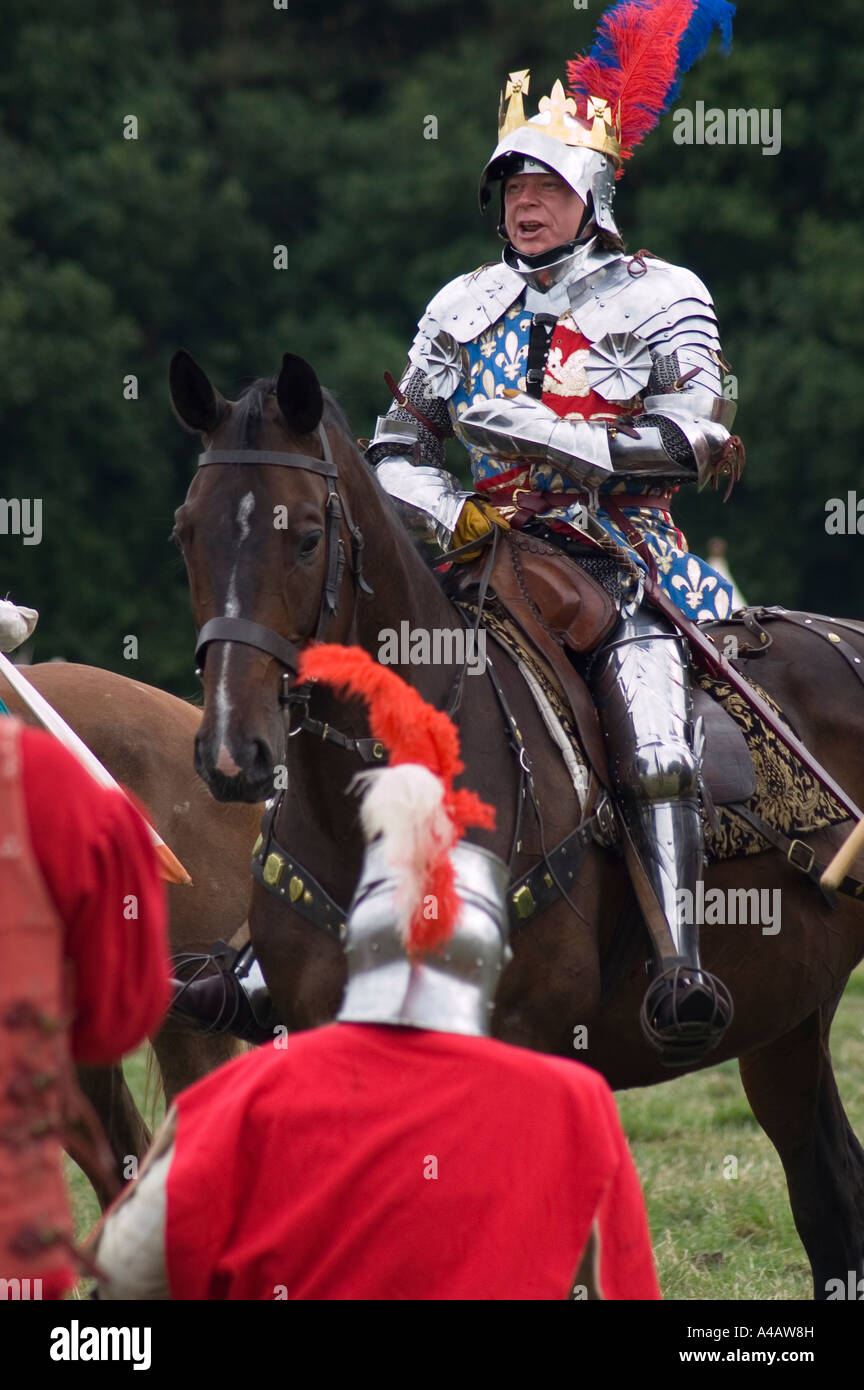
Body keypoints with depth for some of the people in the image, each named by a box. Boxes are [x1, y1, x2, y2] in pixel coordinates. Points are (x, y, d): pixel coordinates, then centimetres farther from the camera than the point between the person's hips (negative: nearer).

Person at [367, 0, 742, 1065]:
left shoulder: (661, 299, 4)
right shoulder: (465, 308, 17)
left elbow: (685, 442, -9)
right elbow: (396, 452, 19)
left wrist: (534, 432, -16)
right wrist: (451, 514, -3)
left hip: (620, 552, -4)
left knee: (652, 732, -30)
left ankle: (682, 970, -42)